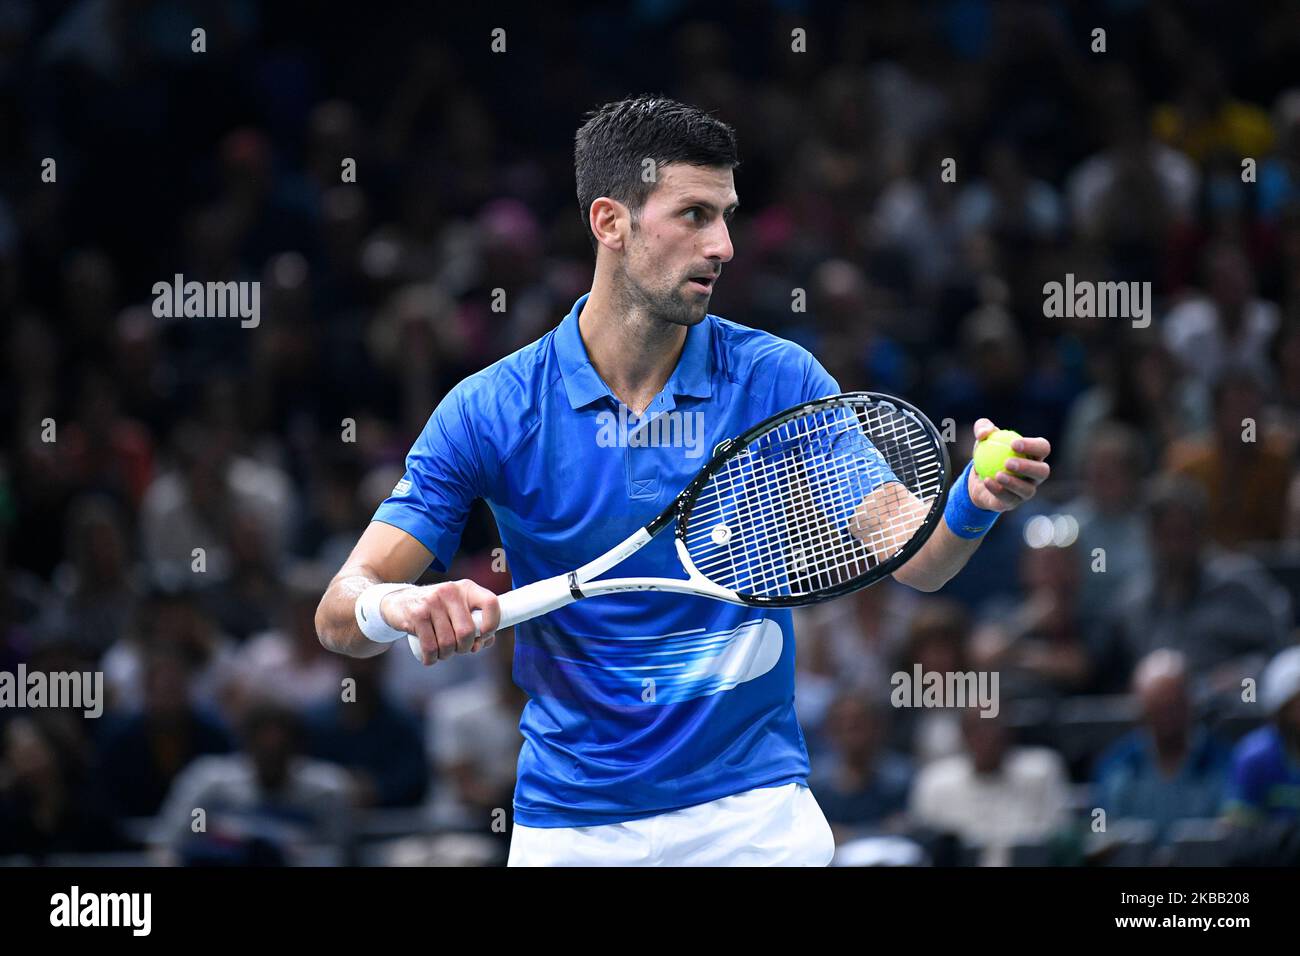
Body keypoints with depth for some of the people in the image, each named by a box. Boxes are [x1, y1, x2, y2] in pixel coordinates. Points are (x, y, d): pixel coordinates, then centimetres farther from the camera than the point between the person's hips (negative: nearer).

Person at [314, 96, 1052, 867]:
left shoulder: (778, 379, -4)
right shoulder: (491, 412, -7)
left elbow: (911, 561, -9)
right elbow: (341, 612, -9)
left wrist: (974, 505, -31)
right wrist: (396, 607, -32)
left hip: (755, 812, 0)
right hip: (570, 825, 0)